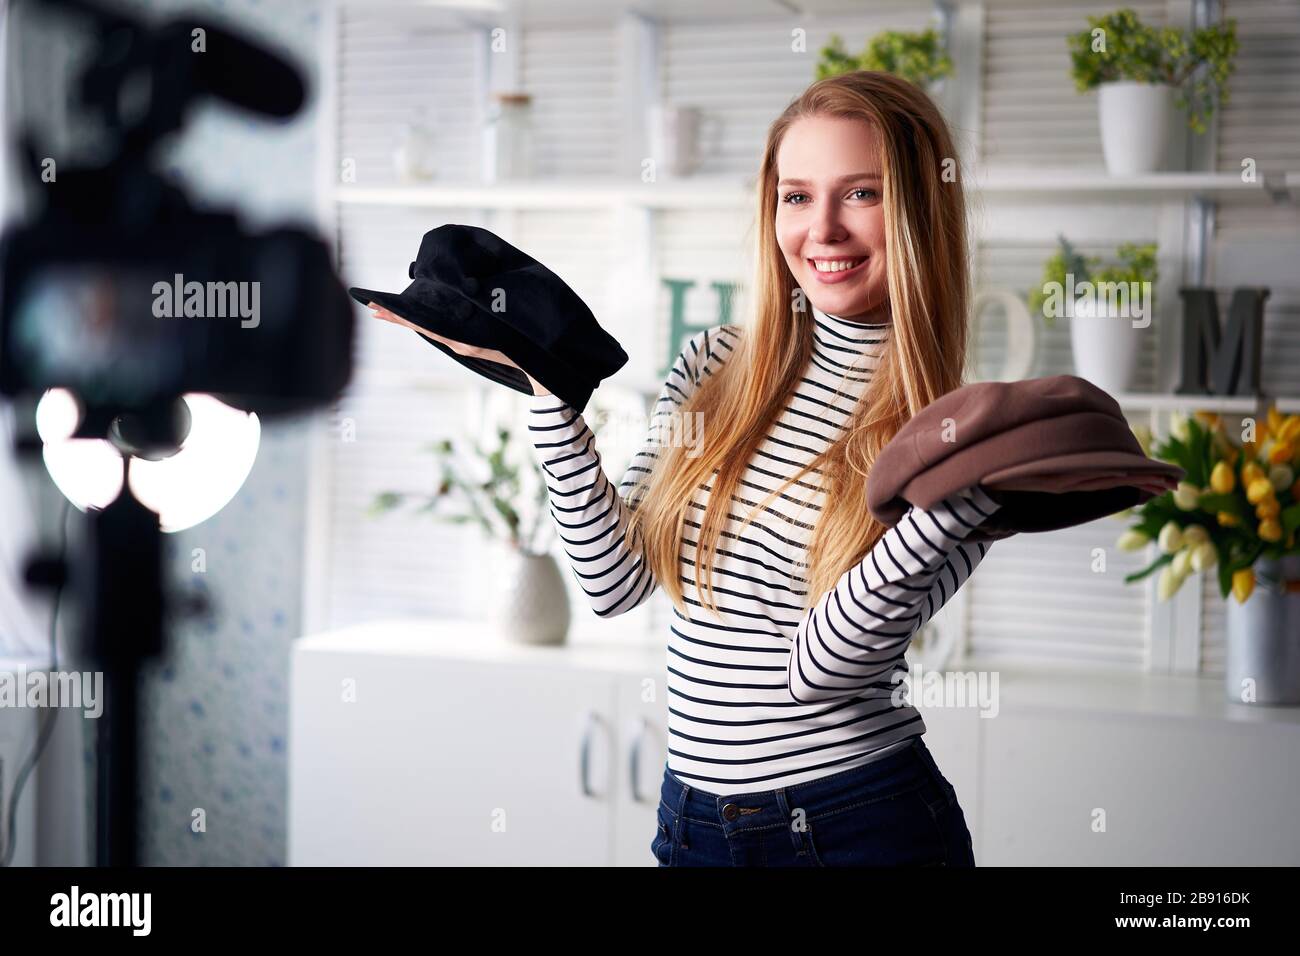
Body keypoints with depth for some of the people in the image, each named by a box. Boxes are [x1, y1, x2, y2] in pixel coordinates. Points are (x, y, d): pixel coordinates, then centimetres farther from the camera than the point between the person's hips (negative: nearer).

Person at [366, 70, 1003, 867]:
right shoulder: (714, 369, 2)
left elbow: (819, 668, -18)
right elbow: (618, 582, -2)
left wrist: (950, 506, -31)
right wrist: (546, 381, -5)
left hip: (861, 826, -3)